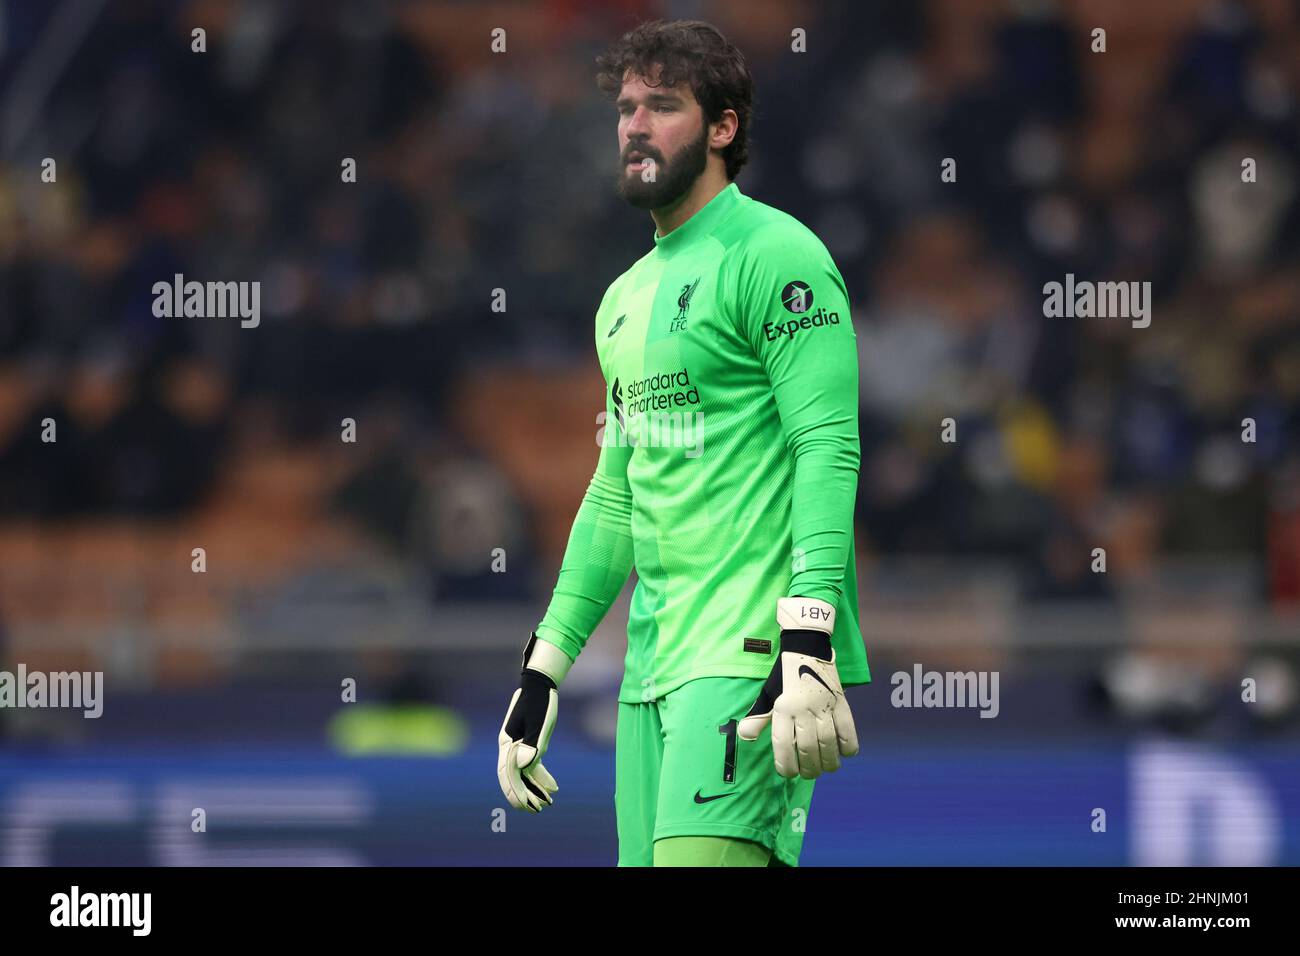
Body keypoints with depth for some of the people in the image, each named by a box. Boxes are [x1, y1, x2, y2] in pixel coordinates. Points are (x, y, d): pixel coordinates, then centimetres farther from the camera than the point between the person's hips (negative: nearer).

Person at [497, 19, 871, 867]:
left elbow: (829, 453, -14)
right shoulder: (627, 297, 21)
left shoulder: (775, 256, -6)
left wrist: (808, 645, -24)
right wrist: (545, 667, 22)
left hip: (750, 651, -8)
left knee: (699, 856, -21)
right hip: (655, 663, 8)